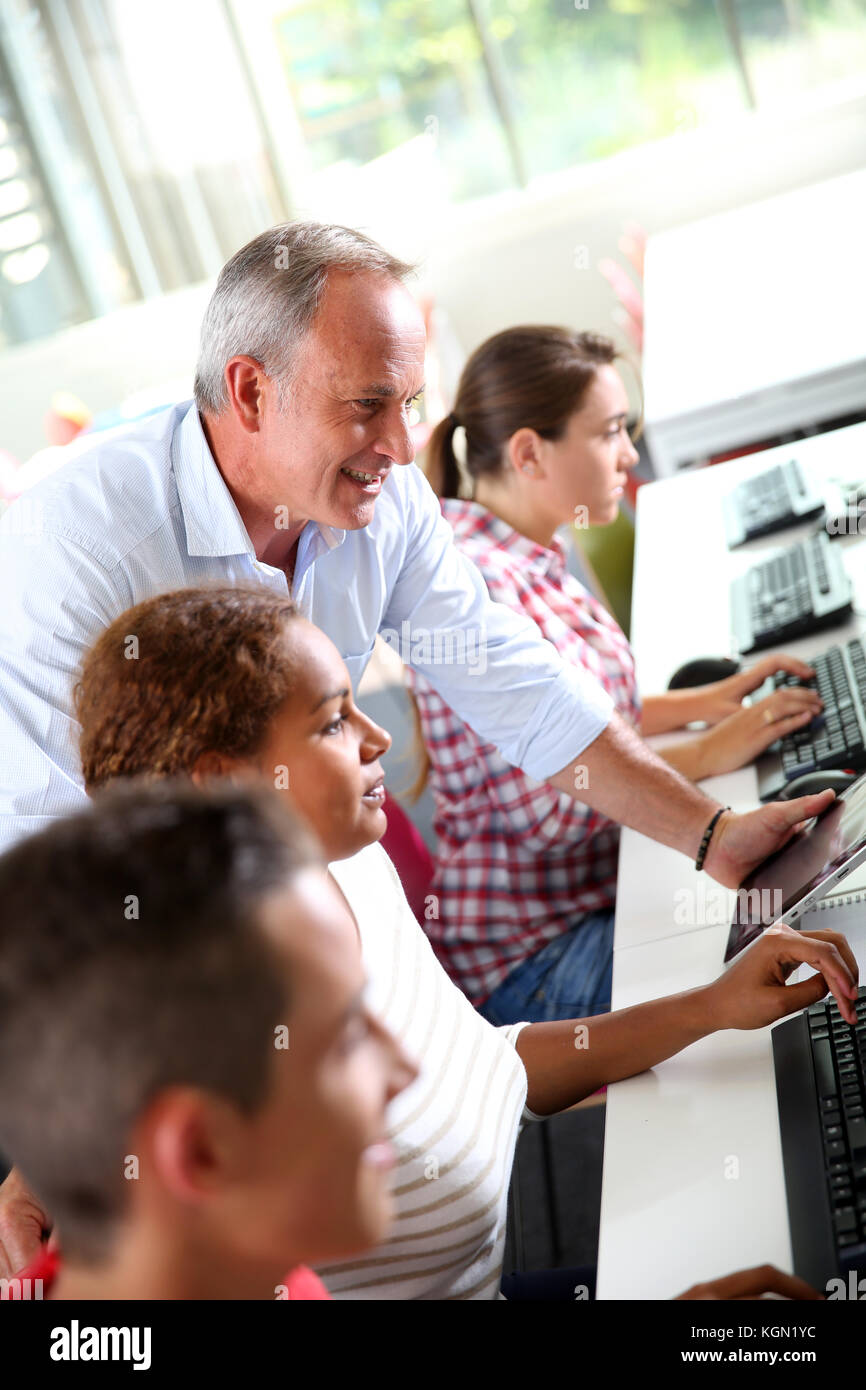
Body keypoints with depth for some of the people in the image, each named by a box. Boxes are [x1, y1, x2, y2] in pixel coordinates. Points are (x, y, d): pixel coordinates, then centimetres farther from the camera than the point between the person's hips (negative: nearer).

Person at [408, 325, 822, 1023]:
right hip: (533, 958, -9)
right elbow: (544, 815, -24)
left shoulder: (535, 558, 7)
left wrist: (700, 702, 6)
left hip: (603, 896, 9)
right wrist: (707, 753, -15)